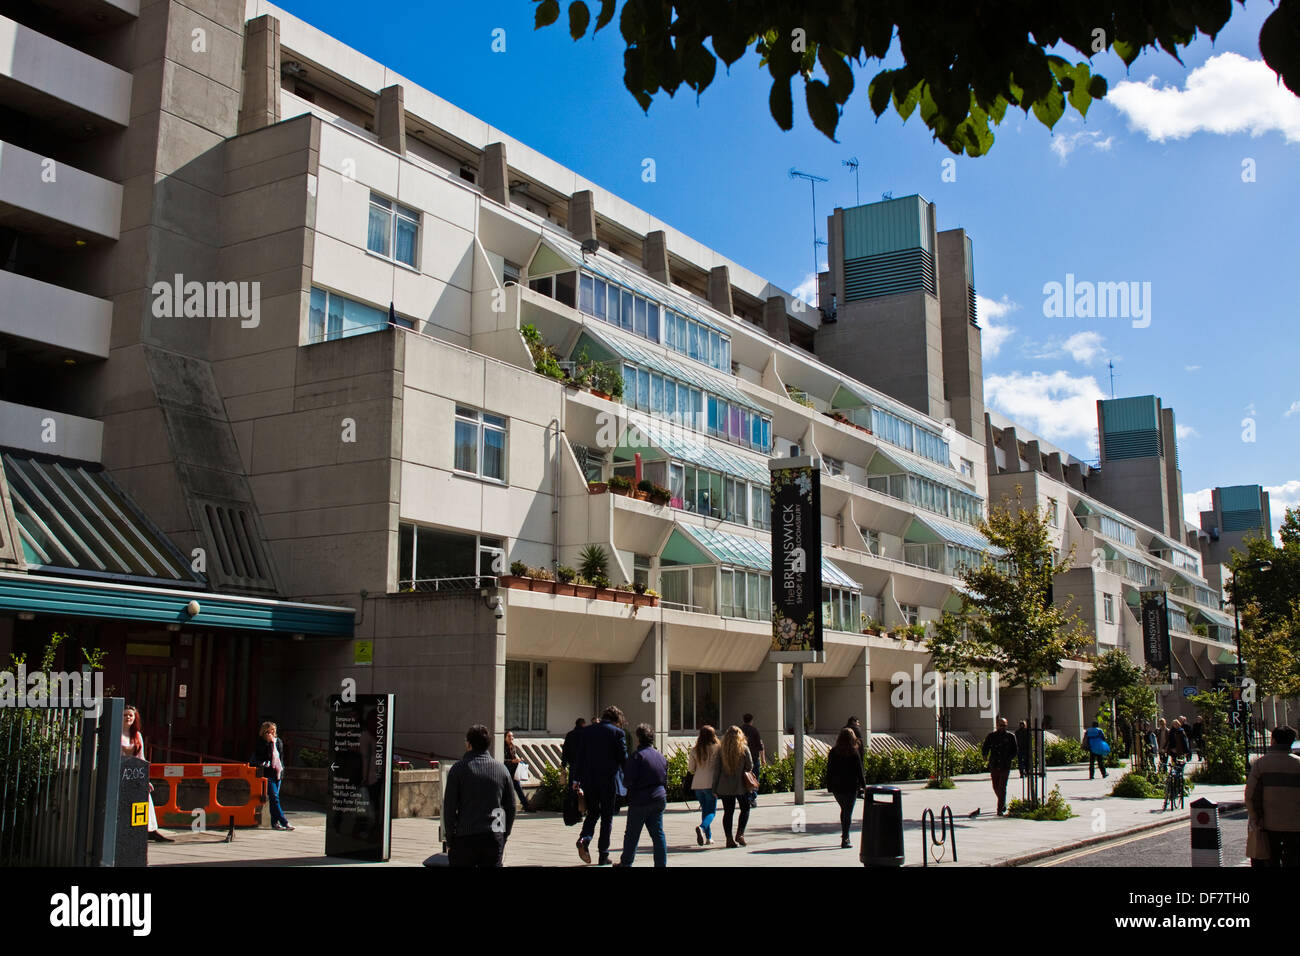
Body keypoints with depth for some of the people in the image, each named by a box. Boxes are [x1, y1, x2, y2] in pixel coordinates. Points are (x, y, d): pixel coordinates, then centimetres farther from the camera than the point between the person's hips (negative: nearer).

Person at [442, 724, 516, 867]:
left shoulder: (458, 768, -4)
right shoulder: (501, 768, 6)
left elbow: (449, 807, -5)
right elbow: (511, 807, 9)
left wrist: (450, 841, 3)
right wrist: (504, 838, 17)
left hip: (465, 838, -3)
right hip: (494, 838, 3)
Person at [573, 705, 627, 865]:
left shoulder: (586, 731, 7)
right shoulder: (618, 733, -6)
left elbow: (580, 756, 6)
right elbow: (623, 758, -8)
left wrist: (577, 780, 10)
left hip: (589, 780, 3)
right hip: (609, 780, -3)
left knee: (592, 813, 17)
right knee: (607, 817, 8)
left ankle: (584, 839, -10)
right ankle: (603, 855, 9)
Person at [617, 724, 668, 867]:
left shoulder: (637, 756, -12)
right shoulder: (661, 757, 10)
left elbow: (628, 781, -15)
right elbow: (665, 781, 16)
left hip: (640, 800, -6)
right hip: (659, 799, 6)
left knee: (632, 834, 8)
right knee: (658, 834, 7)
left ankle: (626, 862, 19)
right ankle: (661, 863, 3)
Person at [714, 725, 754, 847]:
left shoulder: (722, 750, -1)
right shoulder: (744, 748, -6)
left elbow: (717, 769, 0)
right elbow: (750, 766, -4)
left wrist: (715, 788, 6)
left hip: (725, 786, 2)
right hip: (741, 786, -2)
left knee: (728, 812, 8)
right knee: (745, 809, 15)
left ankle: (729, 839, 6)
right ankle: (740, 834, 4)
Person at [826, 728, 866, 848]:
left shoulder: (833, 752, -1)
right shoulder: (854, 753, -10)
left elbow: (829, 770, 2)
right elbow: (859, 771, -7)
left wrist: (829, 786, 9)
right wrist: (863, 784, 5)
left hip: (836, 787, 4)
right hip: (850, 788, -4)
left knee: (843, 809, 24)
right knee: (848, 812, 2)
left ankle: (844, 834, 27)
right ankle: (845, 840, -3)